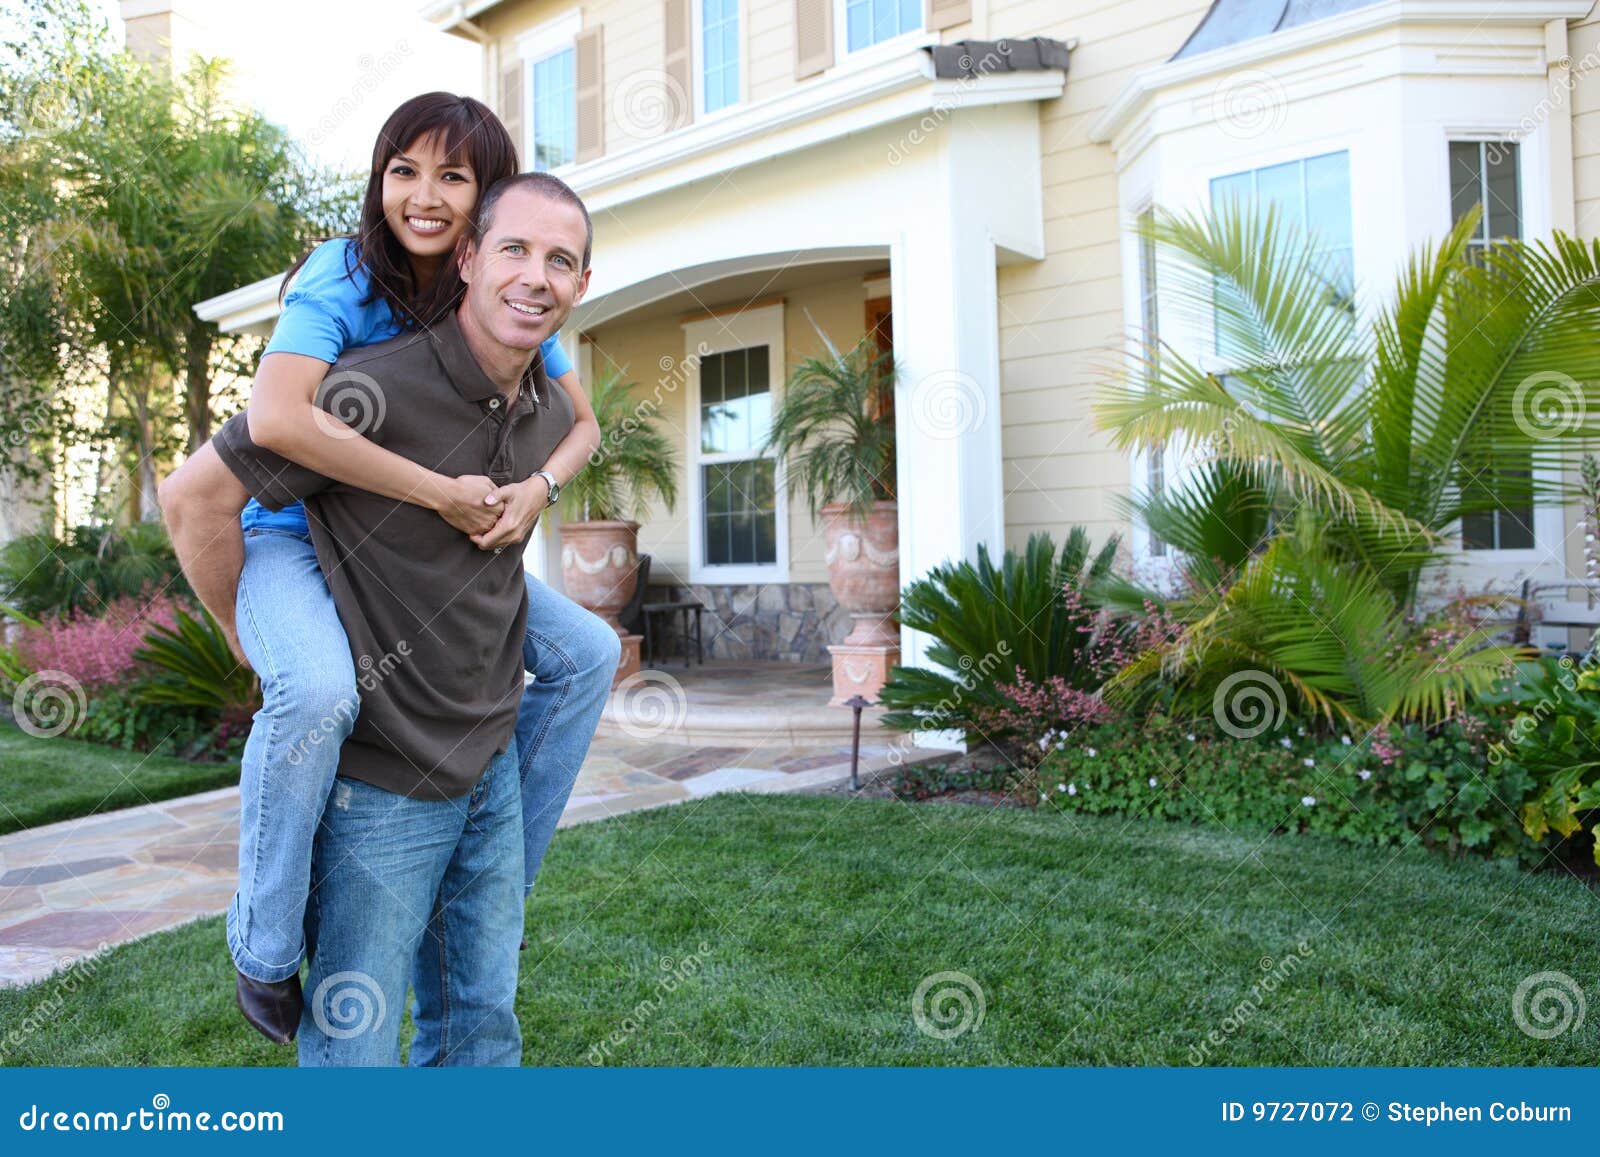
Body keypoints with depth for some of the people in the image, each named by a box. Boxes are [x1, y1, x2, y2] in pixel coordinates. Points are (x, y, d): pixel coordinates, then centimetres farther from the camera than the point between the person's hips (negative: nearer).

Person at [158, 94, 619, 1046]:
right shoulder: (341, 278, -21)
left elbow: (582, 425, 3)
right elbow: (277, 417, -38)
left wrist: (537, 488, -19)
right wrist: (443, 492, -34)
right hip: (290, 540, -6)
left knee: (588, 652, -3)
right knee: (320, 689, -37)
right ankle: (265, 950, -11)